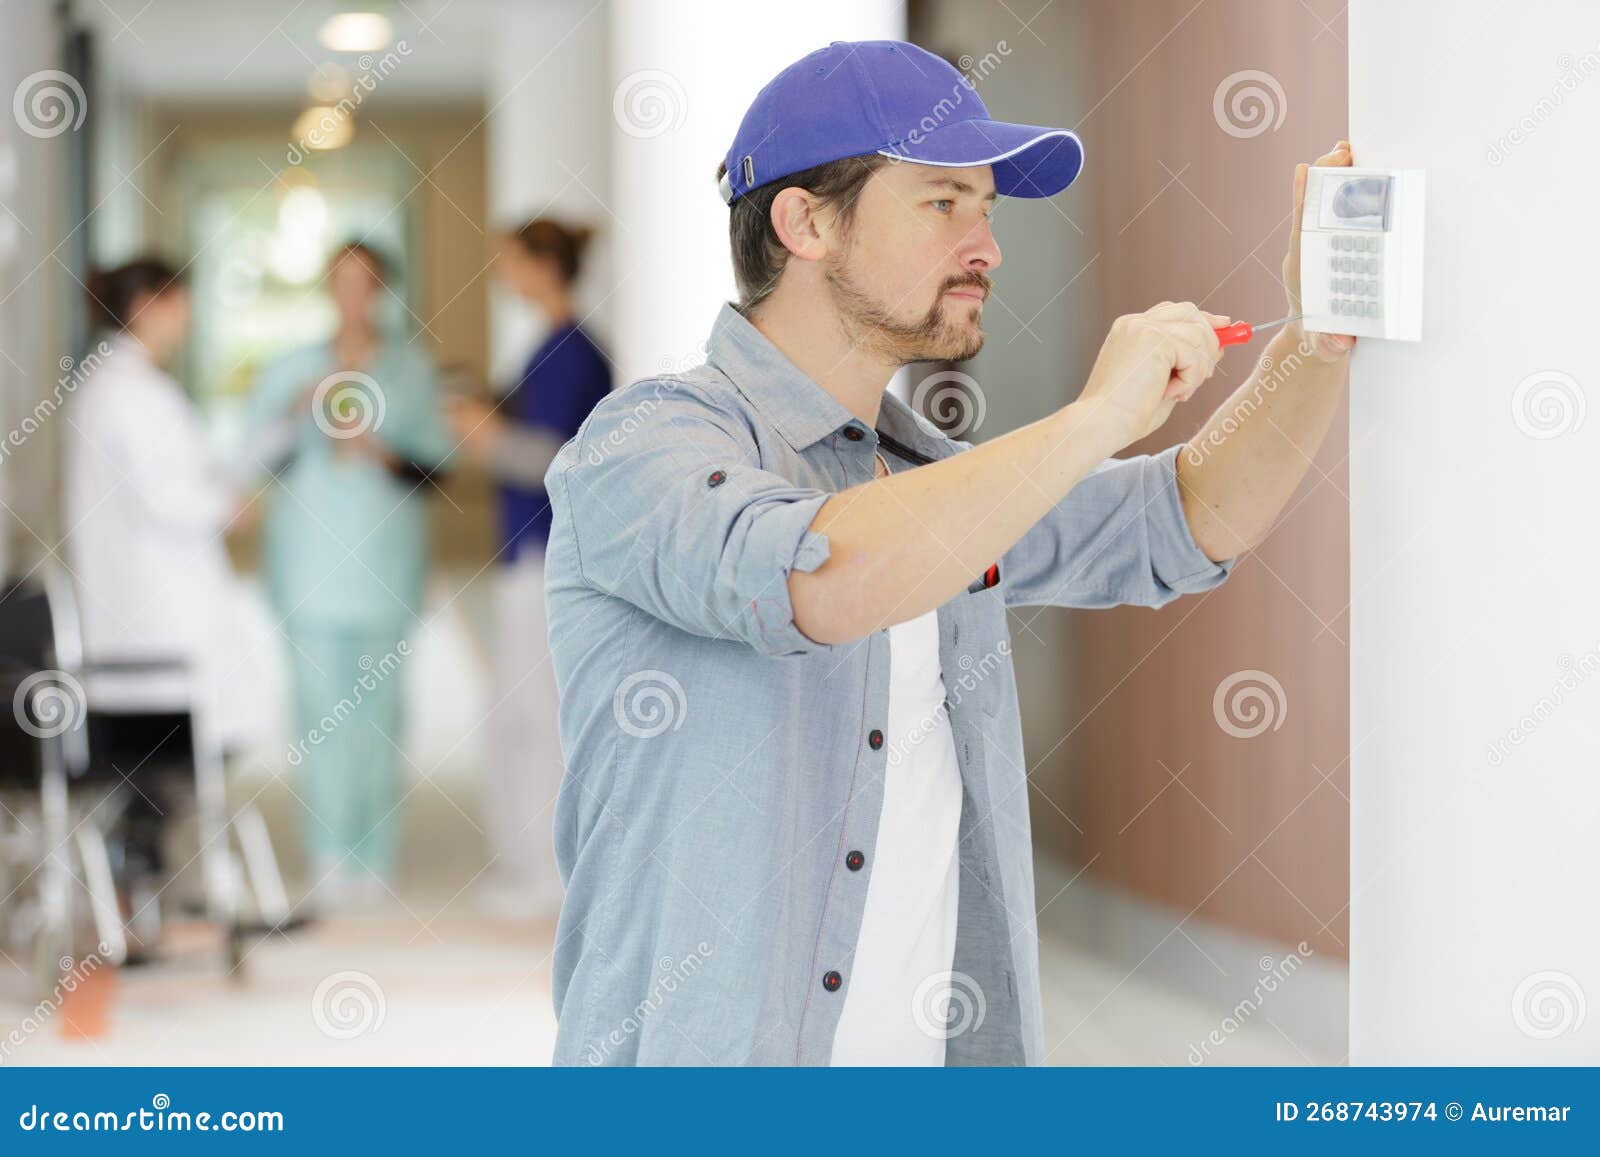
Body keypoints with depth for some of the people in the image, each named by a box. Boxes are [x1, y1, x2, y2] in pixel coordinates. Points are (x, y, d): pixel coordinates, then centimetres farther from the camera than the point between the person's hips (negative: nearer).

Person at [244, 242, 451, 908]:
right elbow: (261, 452, 3)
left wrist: (386, 454, -12)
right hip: (311, 549, 0)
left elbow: (437, 462, 6)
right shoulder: (295, 369, 10)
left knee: (378, 707, -4)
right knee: (320, 707, -8)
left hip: (385, 551, 0)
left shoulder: (413, 370, 8)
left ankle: (375, 857, 0)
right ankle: (329, 858, -8)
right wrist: (298, 410, -14)